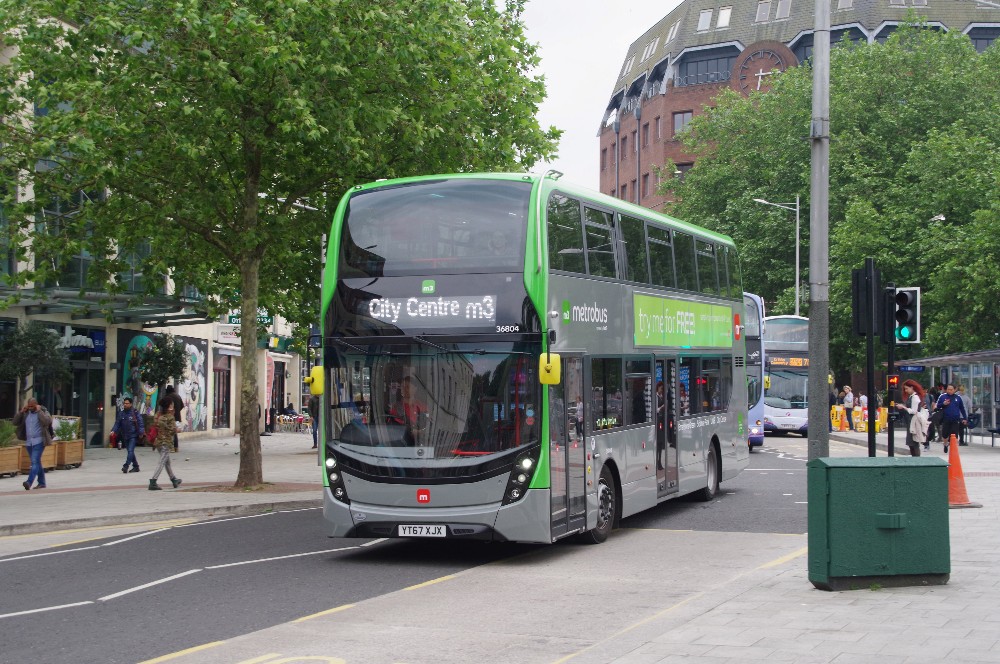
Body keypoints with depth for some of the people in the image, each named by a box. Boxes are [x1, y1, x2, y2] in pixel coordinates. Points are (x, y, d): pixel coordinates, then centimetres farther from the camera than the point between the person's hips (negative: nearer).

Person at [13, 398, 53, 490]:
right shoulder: (25, 413, 11)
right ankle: (41, 483, 20)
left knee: (35, 461, -17)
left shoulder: (43, 412, -2)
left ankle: (29, 482, -29)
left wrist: (39, 411, -16)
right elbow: (15, 422, 6)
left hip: (39, 441, -6)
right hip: (29, 442, 6)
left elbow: (47, 421, -21)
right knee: (37, 462, 12)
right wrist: (21, 411, -3)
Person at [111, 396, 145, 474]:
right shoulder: (121, 413, 8)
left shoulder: (135, 413, -6)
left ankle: (126, 466, -20)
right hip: (125, 436, 6)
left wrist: (141, 432, -17)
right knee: (130, 451, 12)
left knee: (130, 451, -16)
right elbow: (117, 423, 8)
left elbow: (140, 423, -7)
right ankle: (135, 466, 23)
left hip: (133, 436, -6)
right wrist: (113, 430, -8)